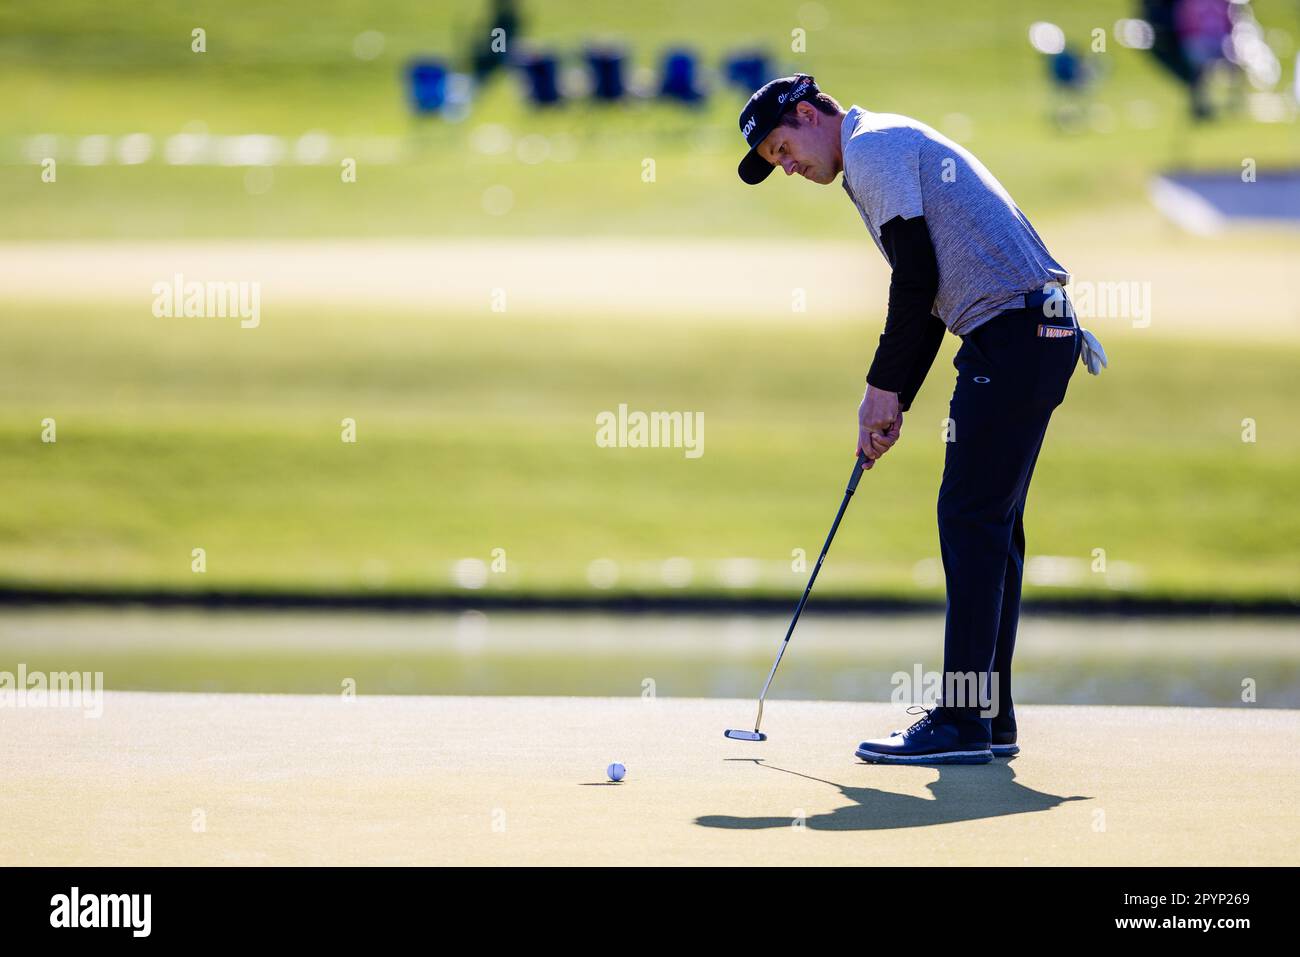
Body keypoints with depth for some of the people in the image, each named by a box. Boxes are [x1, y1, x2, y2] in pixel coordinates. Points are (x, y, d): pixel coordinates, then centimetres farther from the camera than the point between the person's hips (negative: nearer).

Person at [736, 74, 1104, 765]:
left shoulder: (871, 147, -6)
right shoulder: (891, 148, 25)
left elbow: (917, 277, -14)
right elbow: (930, 288, 25)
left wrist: (883, 388, -7)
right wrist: (895, 401, 19)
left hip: (1010, 336, -10)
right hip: (1040, 333, 10)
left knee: (971, 520, -10)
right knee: (991, 524, 11)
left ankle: (963, 723, -12)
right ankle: (992, 719, 14)